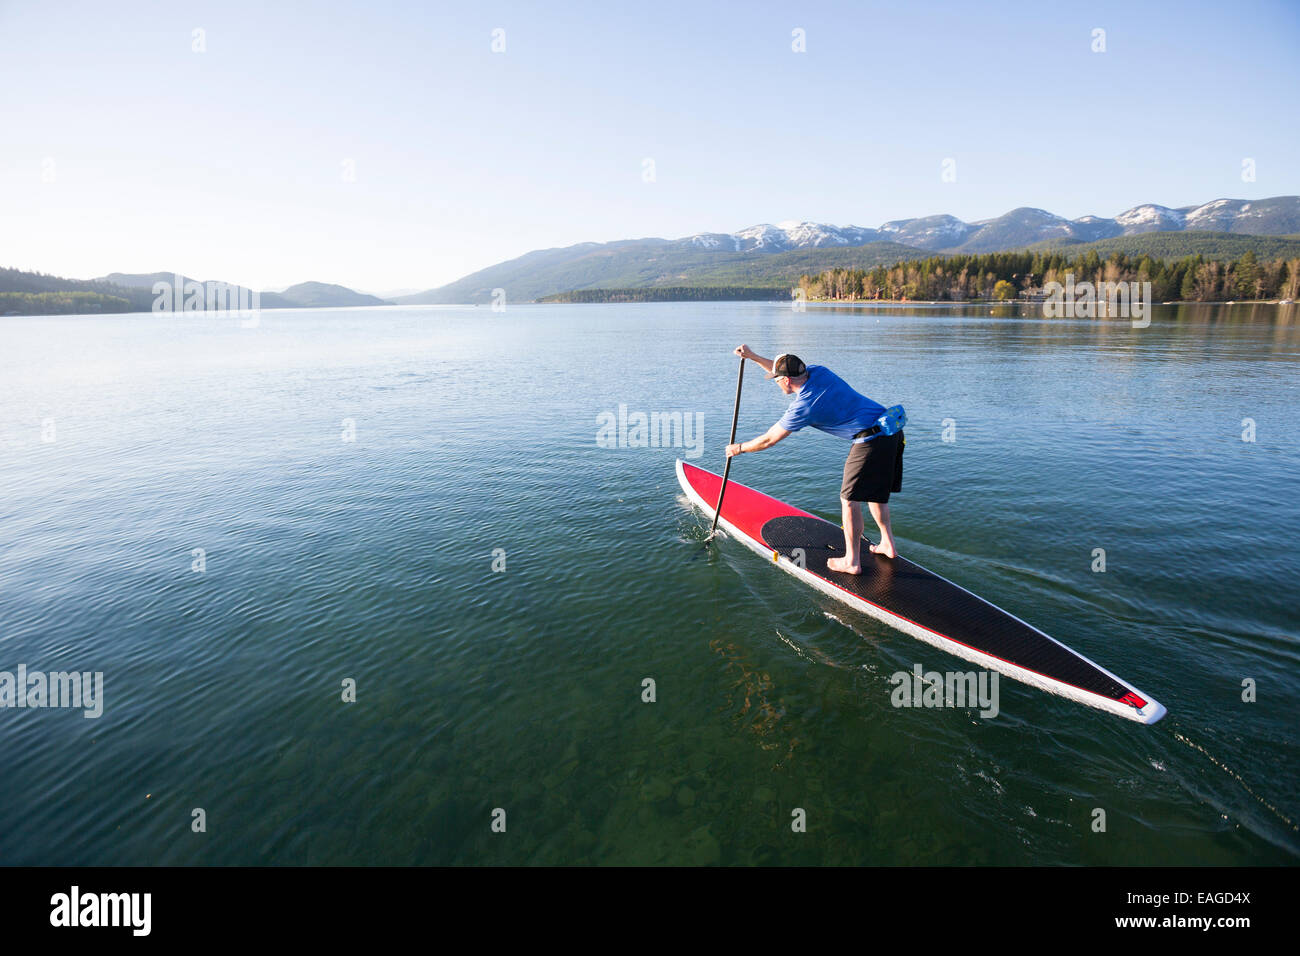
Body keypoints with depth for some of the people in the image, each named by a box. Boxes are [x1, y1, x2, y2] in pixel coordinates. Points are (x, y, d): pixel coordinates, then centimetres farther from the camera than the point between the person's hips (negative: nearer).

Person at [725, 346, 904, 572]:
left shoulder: (803, 406, -16)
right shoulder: (818, 372, 6)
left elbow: (768, 440, -5)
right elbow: (788, 372, 28)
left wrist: (738, 448, 11)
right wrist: (753, 356, 27)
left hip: (872, 440, -9)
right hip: (893, 430, 9)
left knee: (850, 499, 0)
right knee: (874, 491, 22)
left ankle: (852, 562, 6)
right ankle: (888, 545, 32)